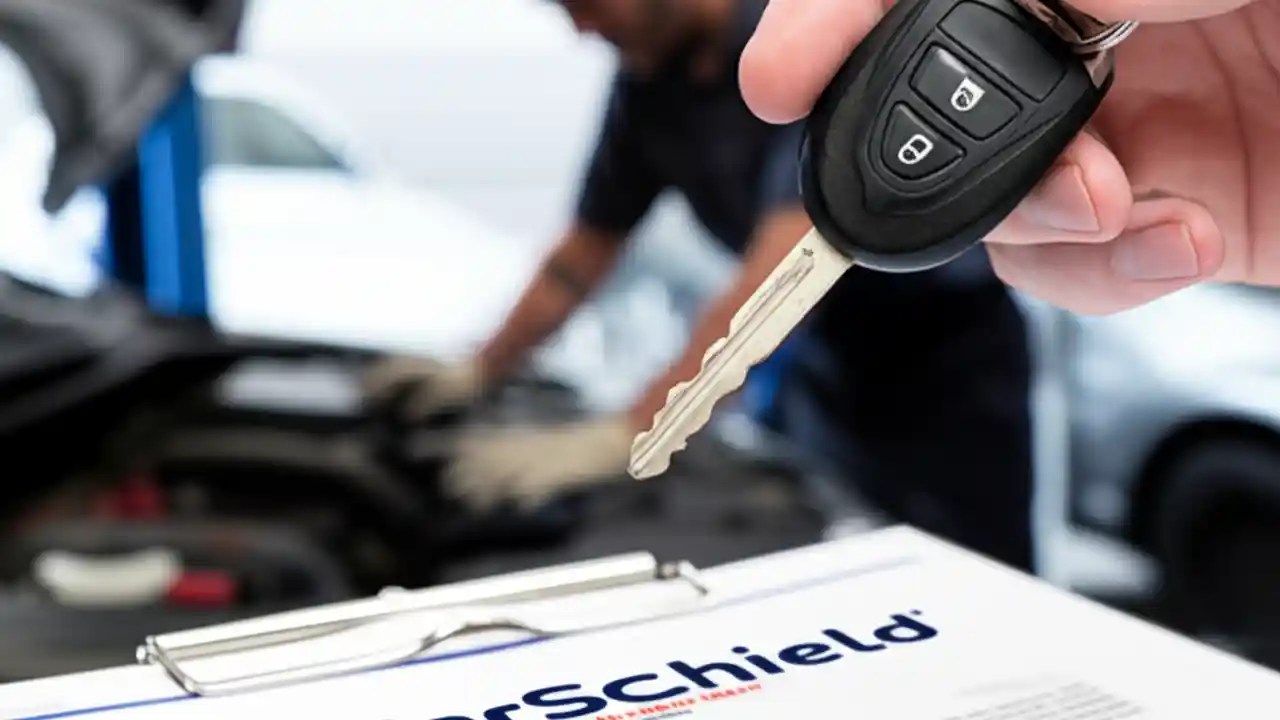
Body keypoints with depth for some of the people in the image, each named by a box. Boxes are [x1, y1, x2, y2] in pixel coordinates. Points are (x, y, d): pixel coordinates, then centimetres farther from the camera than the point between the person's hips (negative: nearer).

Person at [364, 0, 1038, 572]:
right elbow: (585, 252, 10)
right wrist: (479, 372, 10)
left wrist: (623, 437, -43)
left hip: (945, 356, -6)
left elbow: (778, 282, -38)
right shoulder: (649, 78, -5)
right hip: (827, 356, 6)